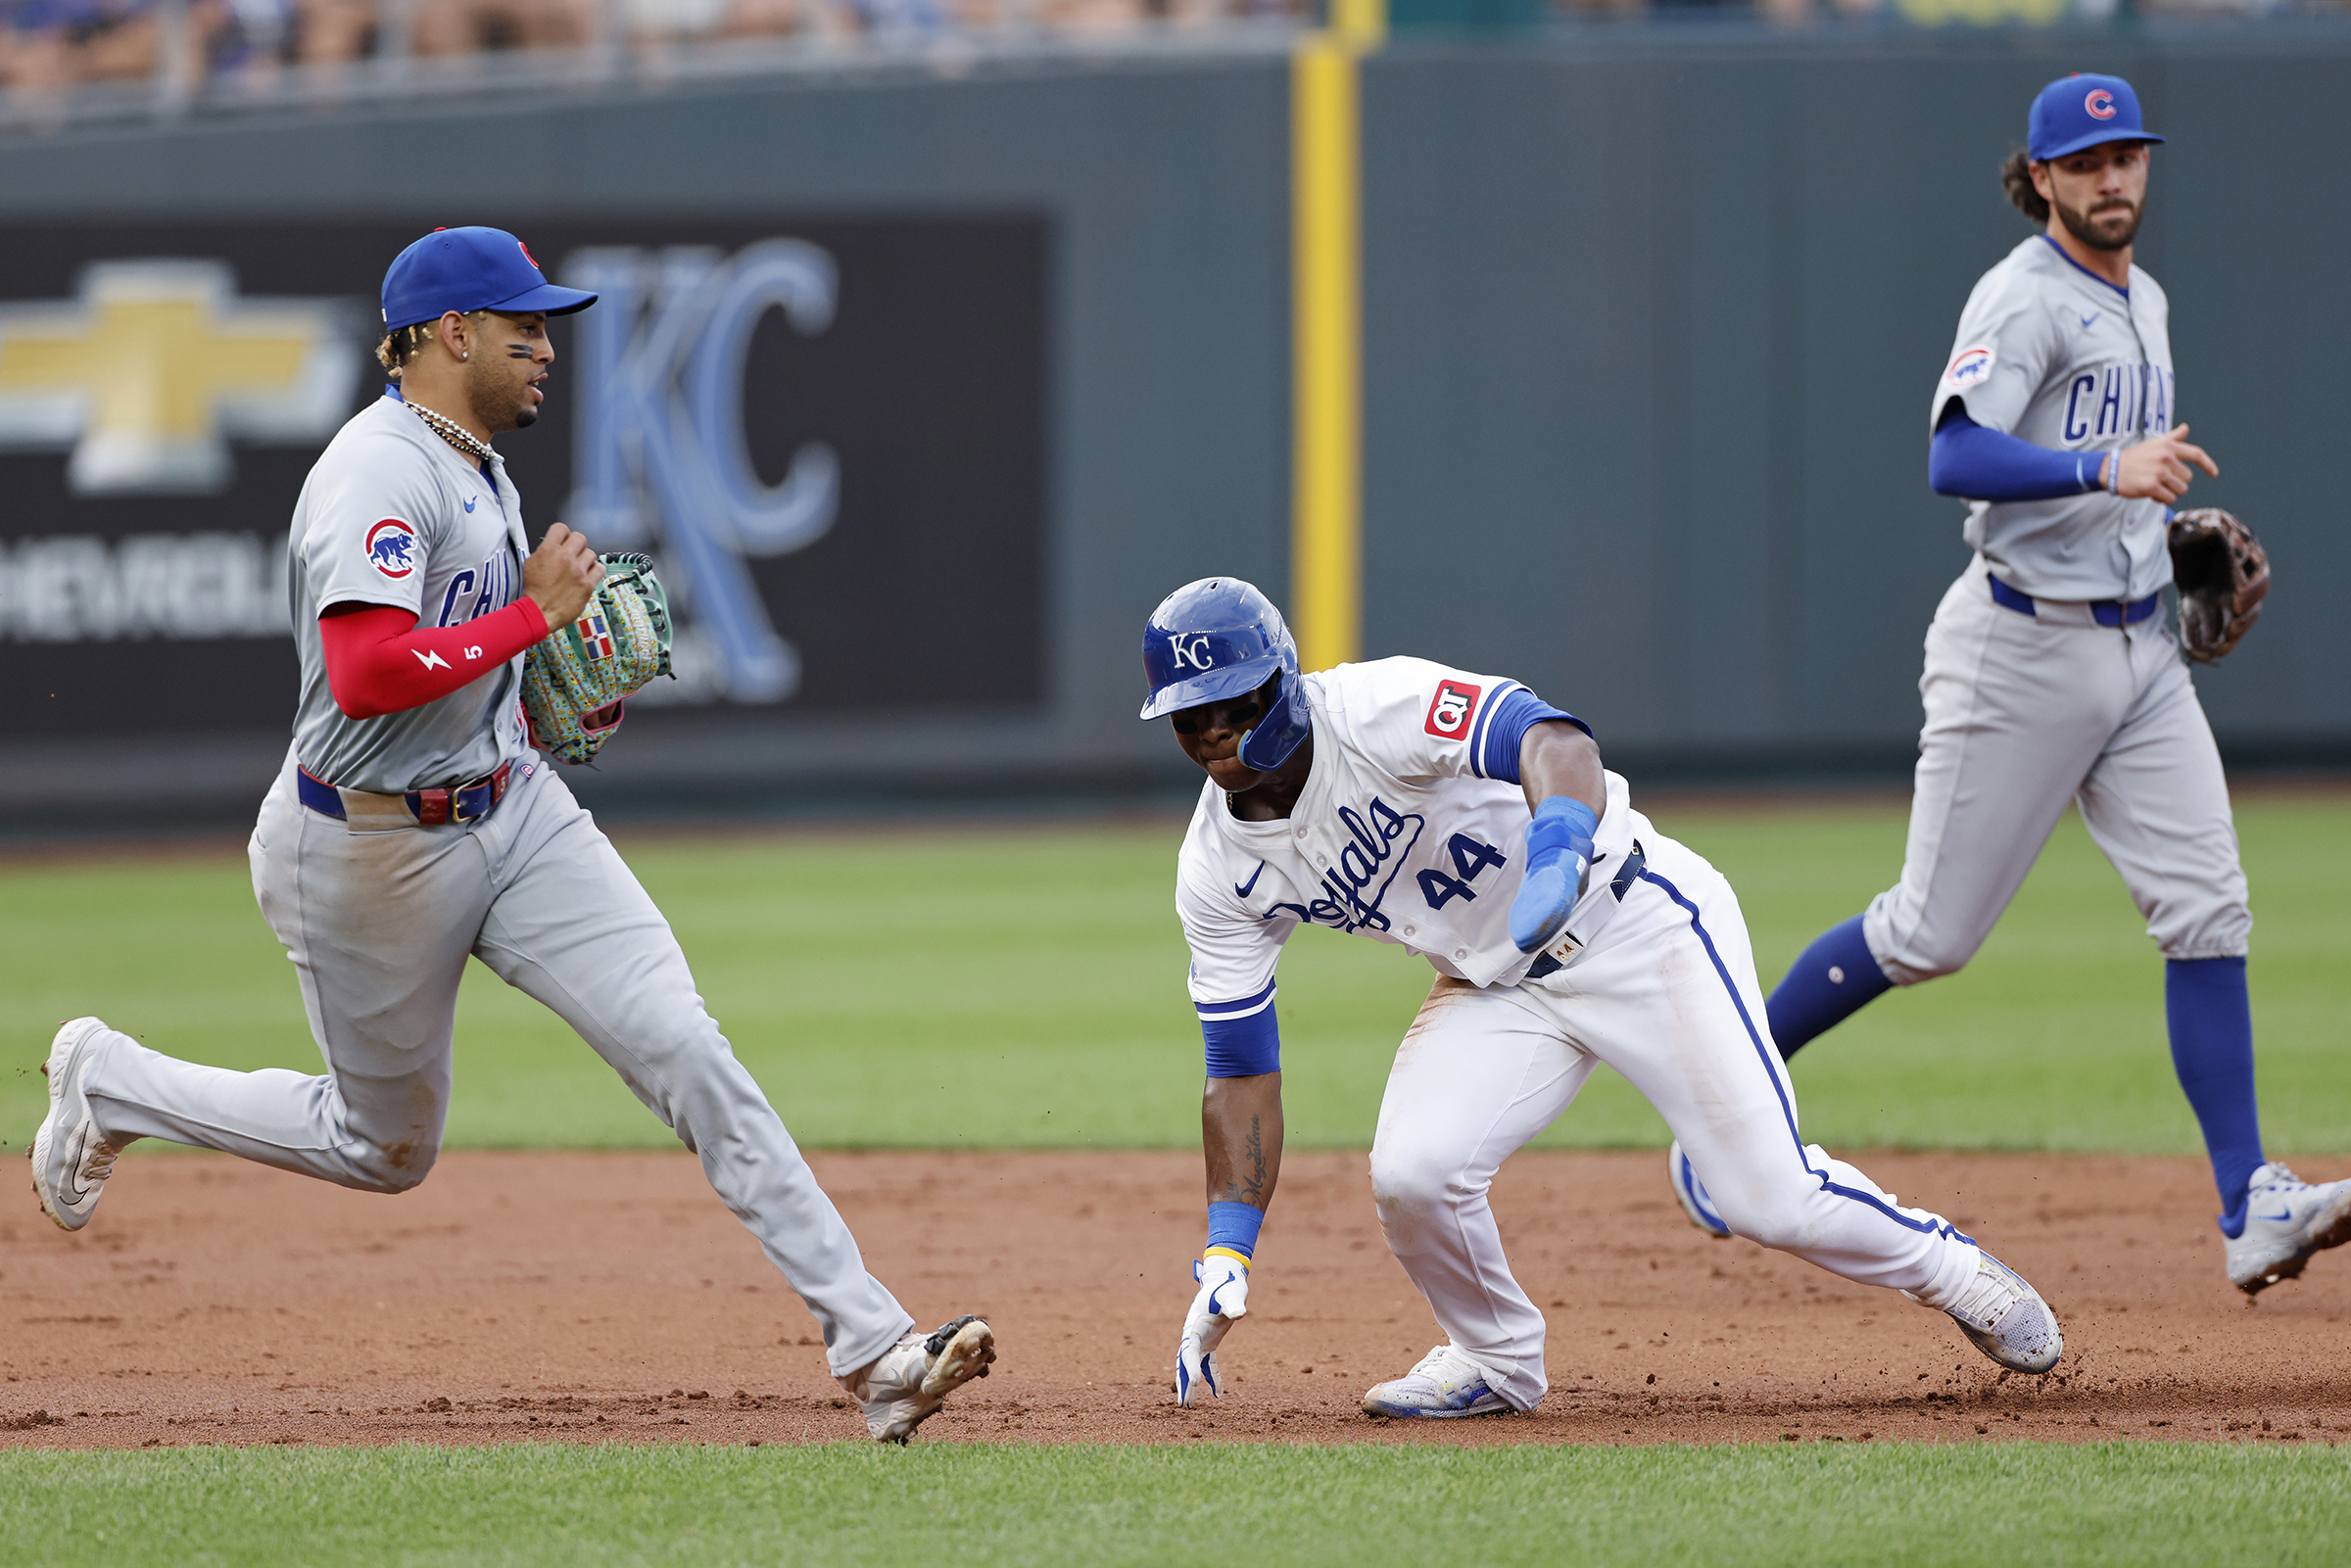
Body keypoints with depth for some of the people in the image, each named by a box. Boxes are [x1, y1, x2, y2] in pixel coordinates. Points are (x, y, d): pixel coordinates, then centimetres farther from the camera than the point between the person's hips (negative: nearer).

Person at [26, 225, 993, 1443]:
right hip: (373, 850, -8)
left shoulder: (474, 464, 9)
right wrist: (535, 614, -25)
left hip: (510, 809, 8)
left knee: (686, 1051, -8)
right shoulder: (379, 474, -22)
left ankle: (869, 1343, -13)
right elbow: (365, 674, -35)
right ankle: (108, 1085, 33)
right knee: (384, 1150, 11)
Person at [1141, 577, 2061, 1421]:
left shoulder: (1379, 710, -25)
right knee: (1411, 1172, -21)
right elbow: (1242, 1068, 0)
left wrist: (1557, 856, -62)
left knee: (1771, 1197, -12)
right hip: (1494, 989, 5)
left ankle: (1945, 1268, 18)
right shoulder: (1217, 873, -6)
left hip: (1633, 925, -5)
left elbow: (1552, 741, -41)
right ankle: (1497, 1360, 7)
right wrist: (1226, 1255, -9)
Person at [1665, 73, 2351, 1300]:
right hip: (2023, 647, -7)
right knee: (1931, 933, 0)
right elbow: (1955, 460, -29)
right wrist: (2108, 472, -41)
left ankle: (2249, 1212, -11)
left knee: (2206, 912, -7)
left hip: (2139, 648, 7)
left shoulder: (2143, 303, 15)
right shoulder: (2023, 299, -13)